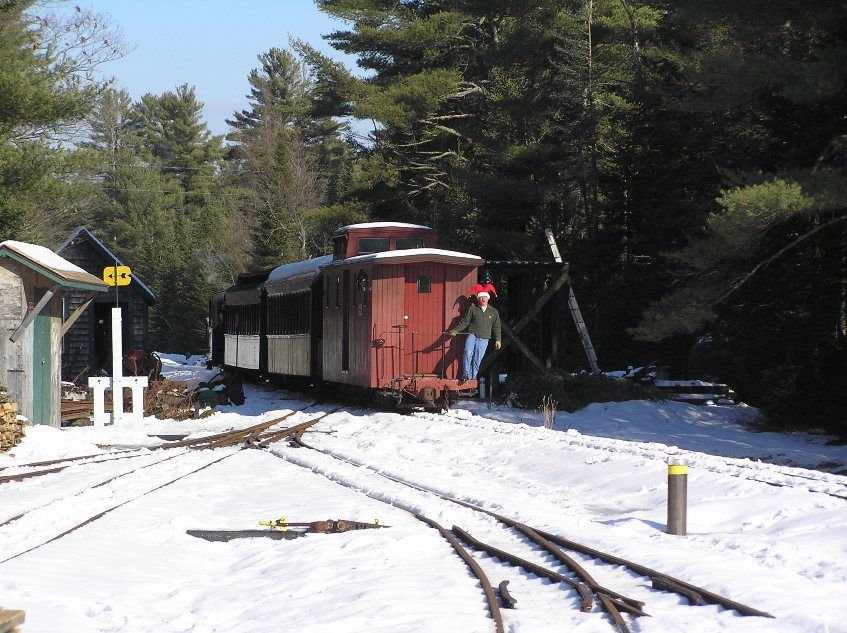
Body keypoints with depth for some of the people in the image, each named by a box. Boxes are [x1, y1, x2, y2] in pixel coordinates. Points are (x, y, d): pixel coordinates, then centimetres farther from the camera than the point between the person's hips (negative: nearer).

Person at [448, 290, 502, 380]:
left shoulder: (494, 312, 12)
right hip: (472, 335, -2)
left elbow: (496, 327, 16)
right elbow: (465, 322, 6)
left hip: (484, 339, 2)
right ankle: (465, 373, -19)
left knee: (477, 359, -2)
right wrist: (456, 330, -5)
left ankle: (471, 376, 8)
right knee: (468, 352, -24)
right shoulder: (472, 309, 6)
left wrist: (497, 340, 10)